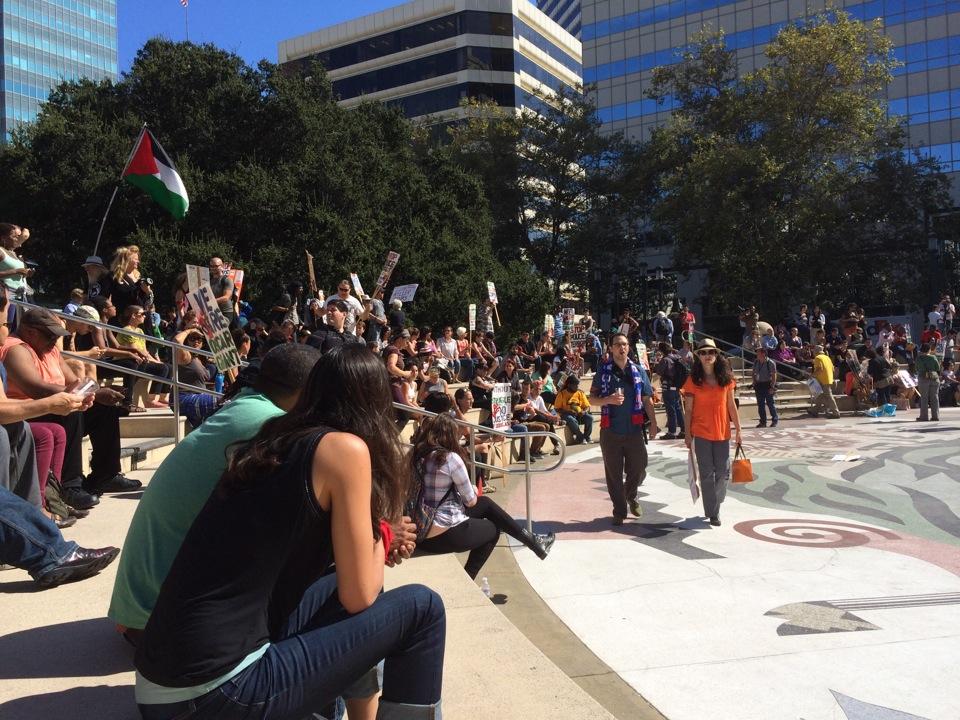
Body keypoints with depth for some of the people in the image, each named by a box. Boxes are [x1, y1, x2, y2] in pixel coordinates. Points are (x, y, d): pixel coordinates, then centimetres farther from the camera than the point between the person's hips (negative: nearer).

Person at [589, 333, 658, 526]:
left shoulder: (638, 370, 7)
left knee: (638, 470, 6)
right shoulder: (603, 371, 2)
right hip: (610, 430, -1)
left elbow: (647, 399, 9)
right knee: (614, 474, 5)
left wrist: (653, 423, 2)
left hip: (634, 429, 1)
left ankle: (631, 495, 37)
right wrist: (608, 400, -15)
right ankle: (619, 511, 20)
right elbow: (592, 399, 4)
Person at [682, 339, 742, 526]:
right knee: (707, 474, 3)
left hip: (722, 432, 2)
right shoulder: (693, 380, -3)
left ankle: (714, 505, 30)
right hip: (701, 433, -2)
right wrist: (687, 434, -3)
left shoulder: (726, 378, 3)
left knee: (723, 472, 6)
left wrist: (738, 429, 7)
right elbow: (688, 409, -2)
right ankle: (712, 512, 14)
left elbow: (731, 405, 8)